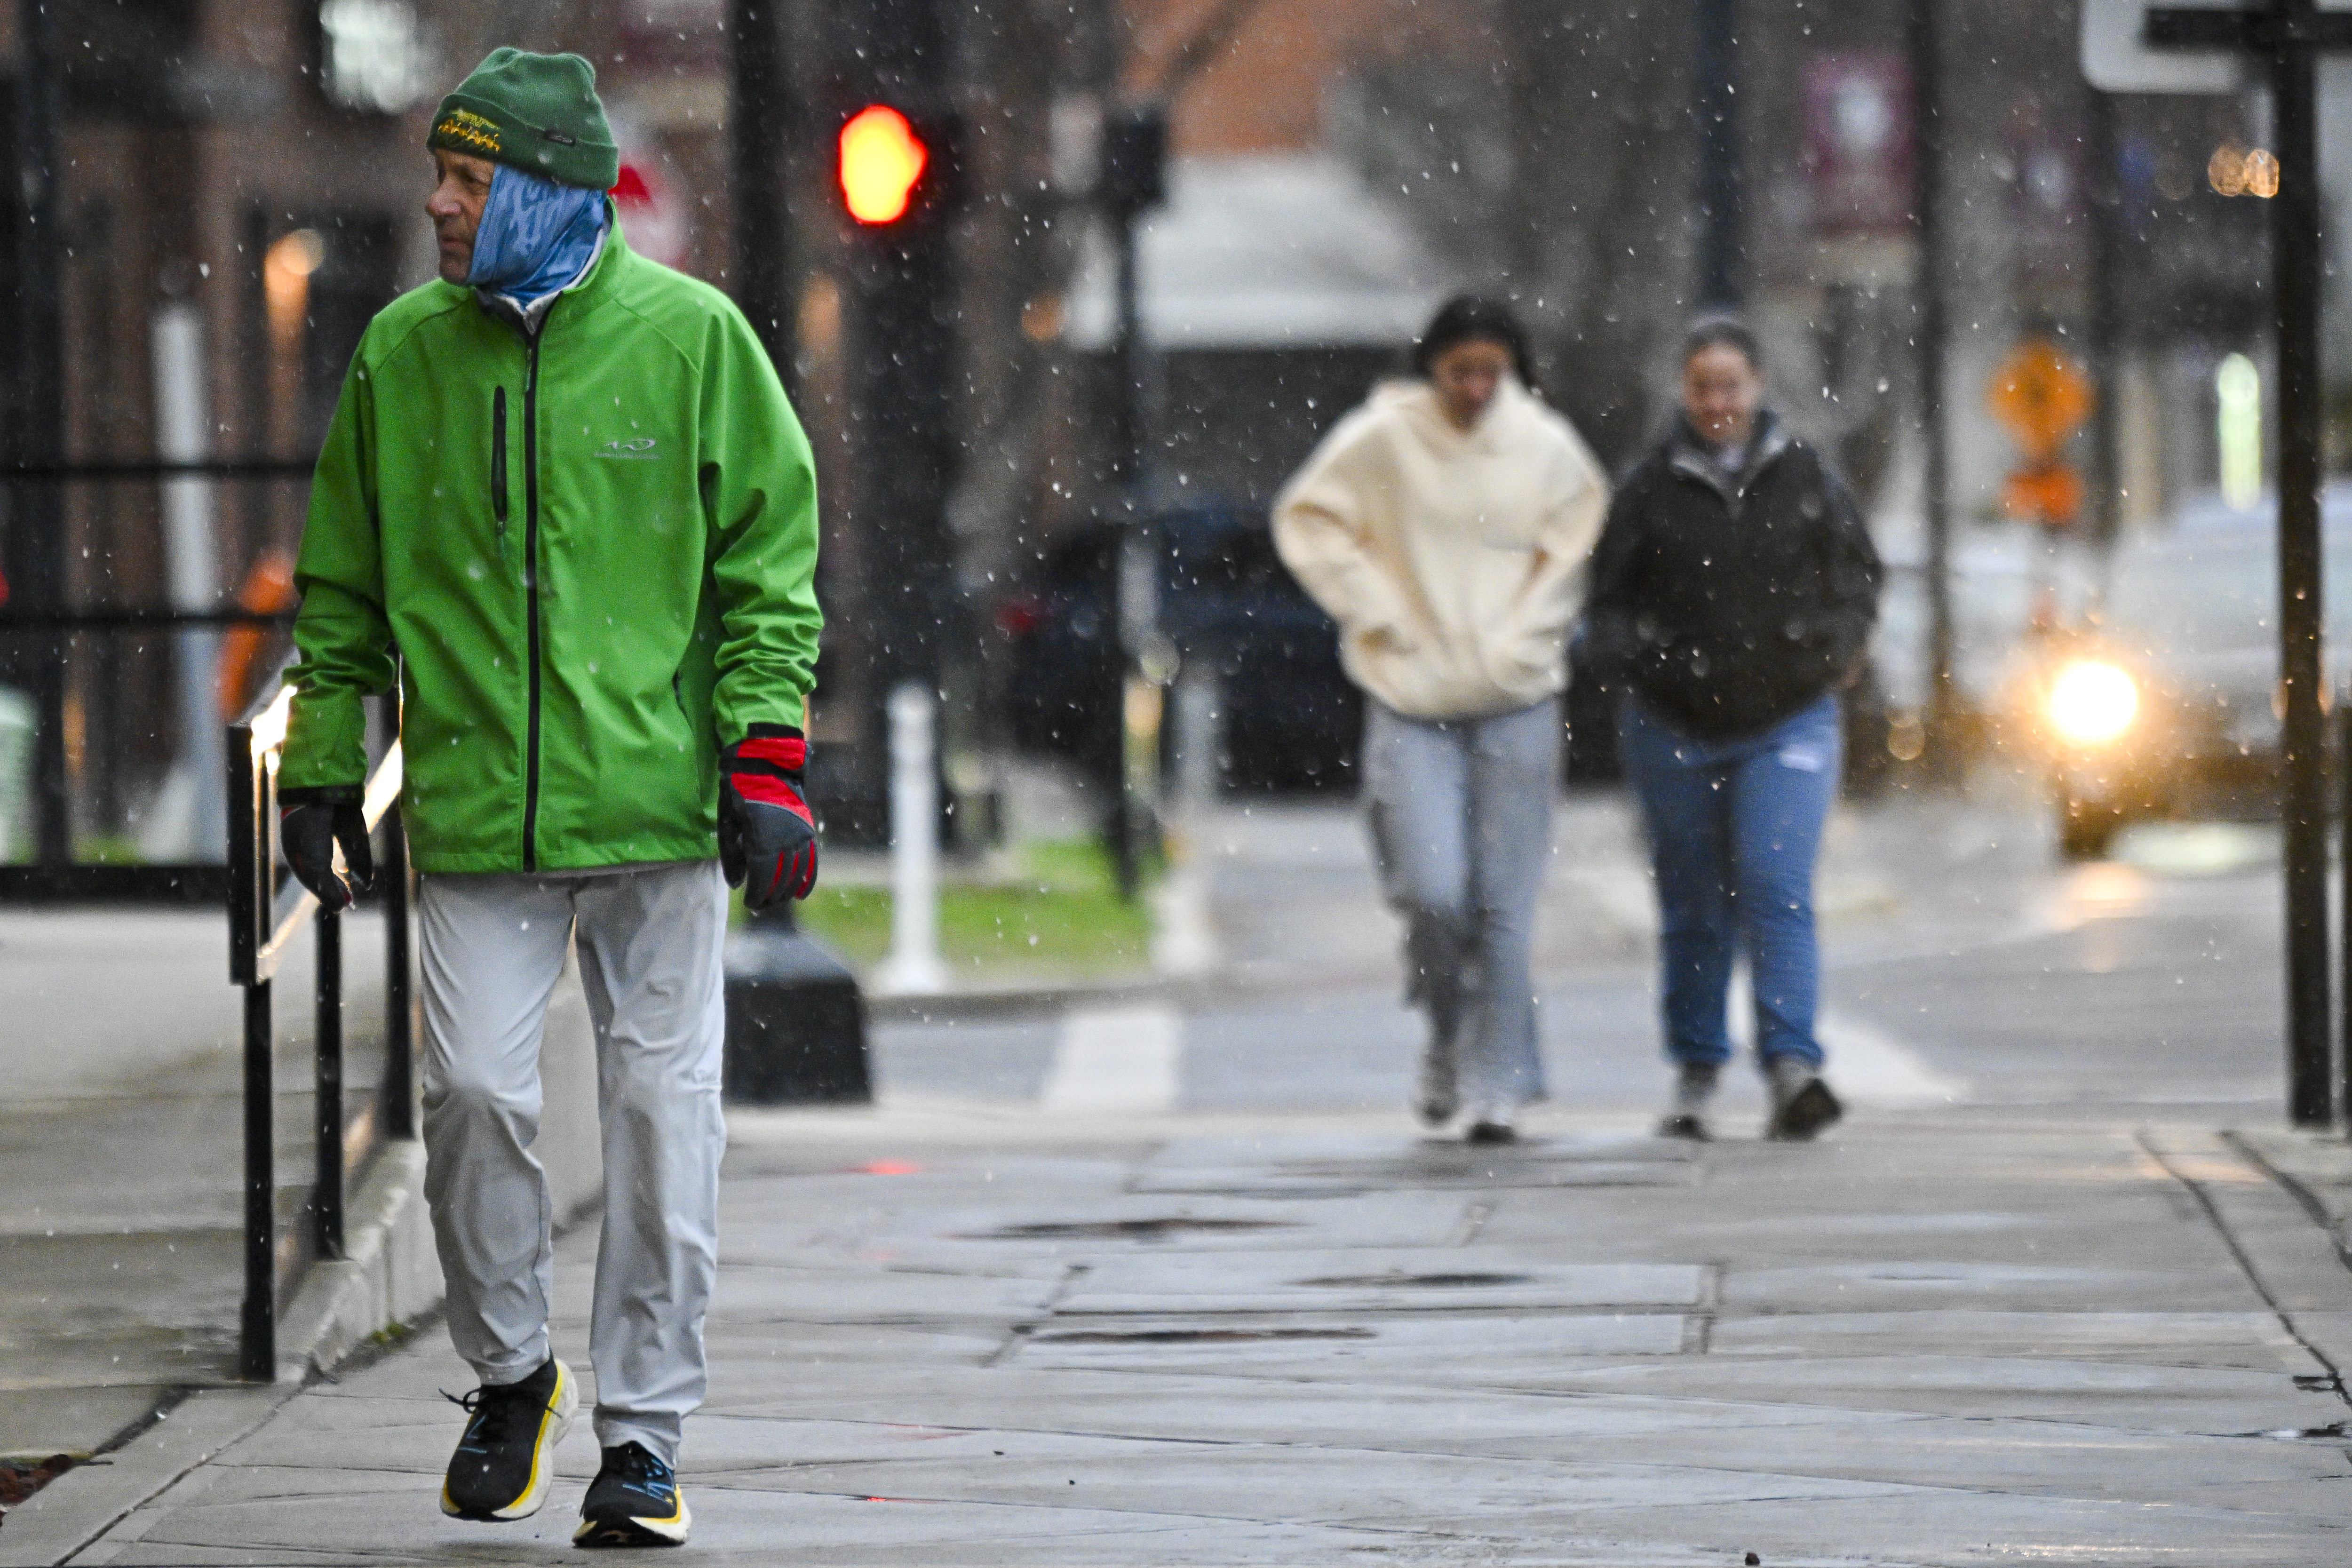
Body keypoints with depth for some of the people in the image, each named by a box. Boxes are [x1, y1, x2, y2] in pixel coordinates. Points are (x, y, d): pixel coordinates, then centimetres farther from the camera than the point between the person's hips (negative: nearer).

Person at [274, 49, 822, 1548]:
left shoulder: (690, 338, -2)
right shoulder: (404, 353, 6)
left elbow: (770, 563, 1)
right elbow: (347, 586, 14)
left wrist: (765, 765, -7)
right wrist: (322, 771, 11)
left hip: (658, 804, -2)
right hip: (475, 810, 2)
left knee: (662, 1110, 0)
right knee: (476, 1090, -6)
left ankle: (645, 1435, 10)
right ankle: (512, 1377, 18)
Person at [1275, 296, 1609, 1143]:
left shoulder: (1546, 446, -1)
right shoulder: (1377, 441, -4)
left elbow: (1583, 536, 11)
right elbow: (1309, 522, 4)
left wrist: (1525, 636, 0)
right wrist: (1383, 618, -4)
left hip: (1516, 699, 1)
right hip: (1410, 699, -1)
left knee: (1503, 901, 0)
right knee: (1433, 891, -11)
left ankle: (1497, 1082, 10)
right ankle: (1447, 1038, 17)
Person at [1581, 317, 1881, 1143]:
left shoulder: (1804, 476, 2)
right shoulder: (1651, 487, -1)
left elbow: (1858, 571, 15)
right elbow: (1607, 598, 5)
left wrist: (1838, 641, -4)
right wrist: (1627, 657, -15)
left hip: (1789, 724, -1)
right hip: (1675, 727, 1)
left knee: (1778, 890, -14)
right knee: (1694, 909, 9)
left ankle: (1792, 1066, -21)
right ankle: (1695, 1075, 21)